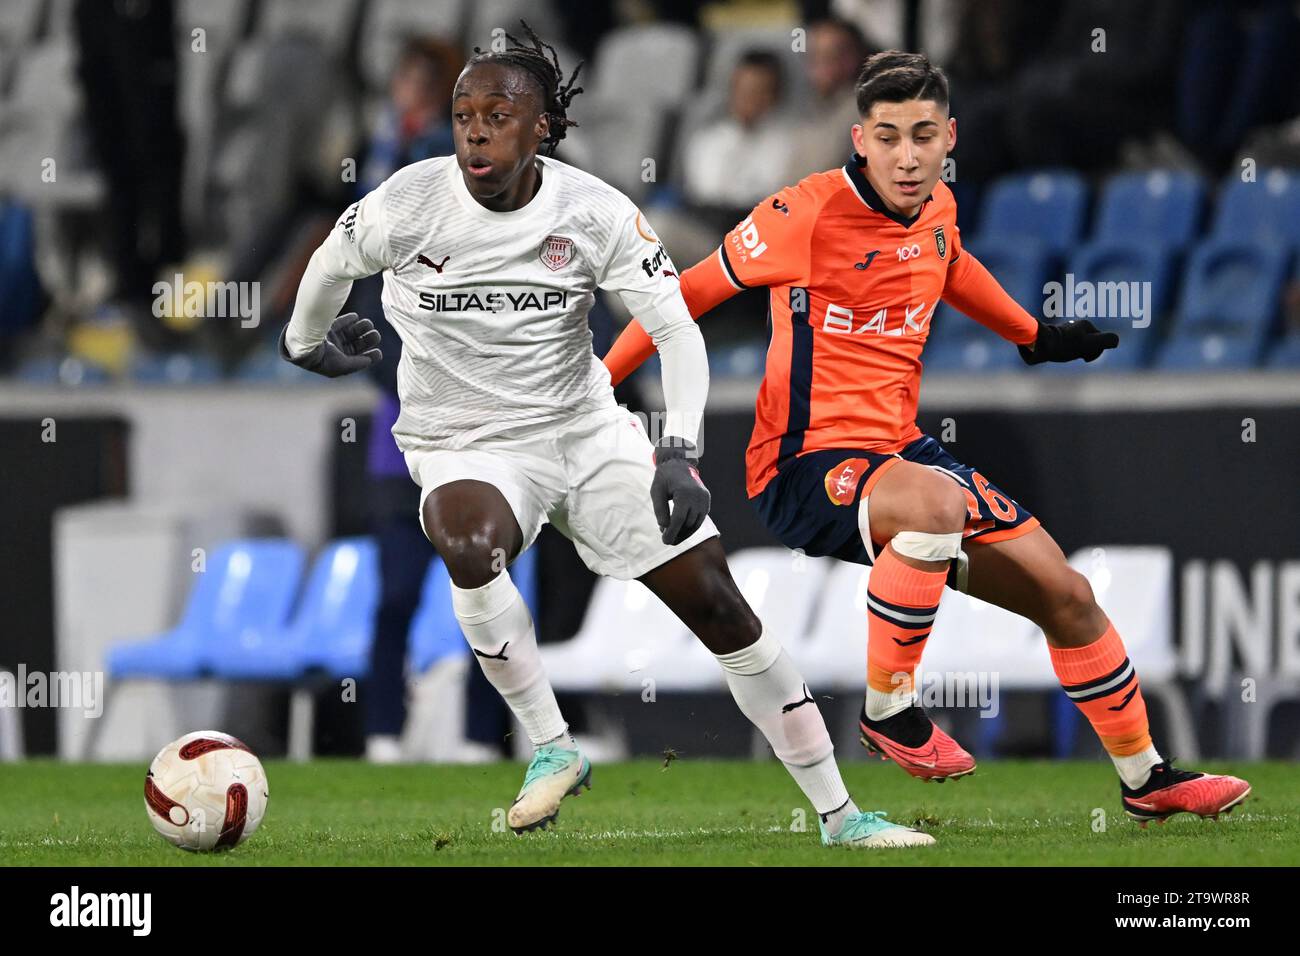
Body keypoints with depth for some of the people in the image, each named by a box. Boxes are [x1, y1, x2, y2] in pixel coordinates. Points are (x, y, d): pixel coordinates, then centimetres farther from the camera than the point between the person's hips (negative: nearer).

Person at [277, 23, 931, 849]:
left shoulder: (594, 212, -12)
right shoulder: (412, 202, -14)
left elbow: (675, 327, -10)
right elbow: (334, 262, 8)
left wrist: (680, 452, -23)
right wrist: (305, 345, 25)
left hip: (588, 431, 2)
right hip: (467, 447, -2)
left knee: (716, 601, -5)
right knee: (470, 547, -38)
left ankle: (840, 814, 4)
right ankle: (553, 749, -19)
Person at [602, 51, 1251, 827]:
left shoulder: (938, 210, 4)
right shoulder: (809, 214, -17)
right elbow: (689, 292, -7)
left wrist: (1036, 336, 42)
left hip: (896, 452, 7)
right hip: (806, 466, -7)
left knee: (1066, 594, 5)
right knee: (936, 499, -39)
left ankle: (1147, 777, 24)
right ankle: (889, 708, -20)